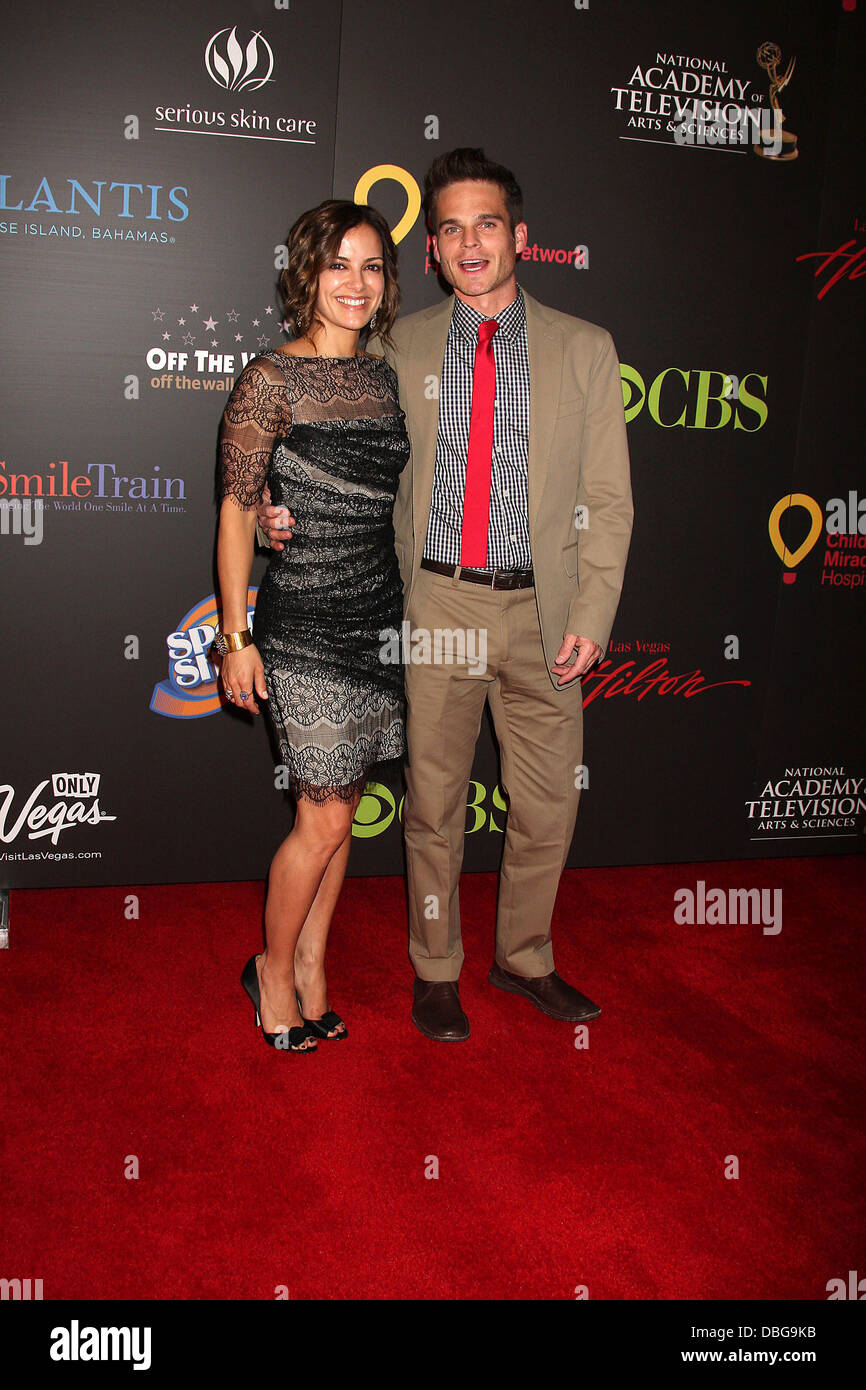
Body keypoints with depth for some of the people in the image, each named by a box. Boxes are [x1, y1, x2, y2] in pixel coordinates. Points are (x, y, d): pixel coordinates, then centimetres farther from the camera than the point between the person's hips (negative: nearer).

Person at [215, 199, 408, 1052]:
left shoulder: (385, 378, 10)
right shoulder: (271, 379, -8)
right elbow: (236, 510, -7)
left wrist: (410, 608, 14)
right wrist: (235, 637, -9)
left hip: (380, 619, 6)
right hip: (303, 622, -6)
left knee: (342, 805, 12)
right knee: (323, 817, -2)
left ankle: (312, 965, 29)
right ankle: (274, 969, 22)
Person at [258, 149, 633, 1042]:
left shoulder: (585, 350, 5)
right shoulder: (401, 347, 7)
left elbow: (608, 499, 3)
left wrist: (592, 617, -5)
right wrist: (291, 510, -6)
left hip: (543, 612, 1)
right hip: (438, 606, 0)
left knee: (548, 805, 9)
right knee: (434, 801, 8)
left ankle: (523, 960, 32)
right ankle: (436, 971, 27)